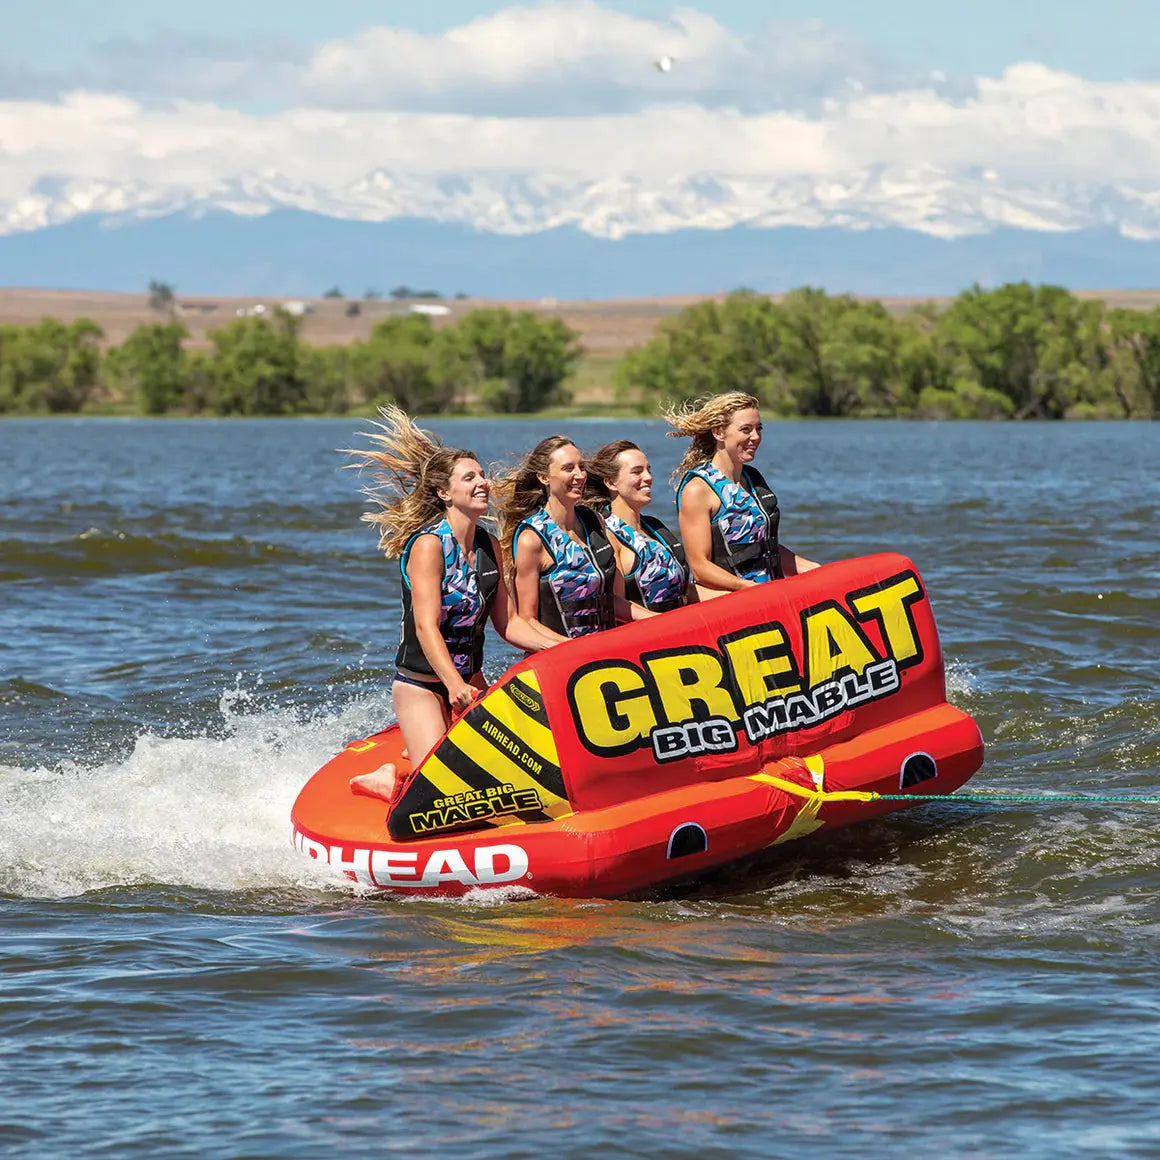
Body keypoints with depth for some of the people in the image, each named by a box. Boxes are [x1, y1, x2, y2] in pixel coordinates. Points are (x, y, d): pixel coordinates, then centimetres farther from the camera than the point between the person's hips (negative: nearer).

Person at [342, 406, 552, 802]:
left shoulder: (490, 545, 6)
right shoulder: (428, 544, -16)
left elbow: (507, 622, 8)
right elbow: (426, 627, -24)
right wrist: (454, 685, -37)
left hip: (470, 682, 7)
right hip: (421, 684, -7)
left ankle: (422, 752, 19)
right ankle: (388, 781, 12)